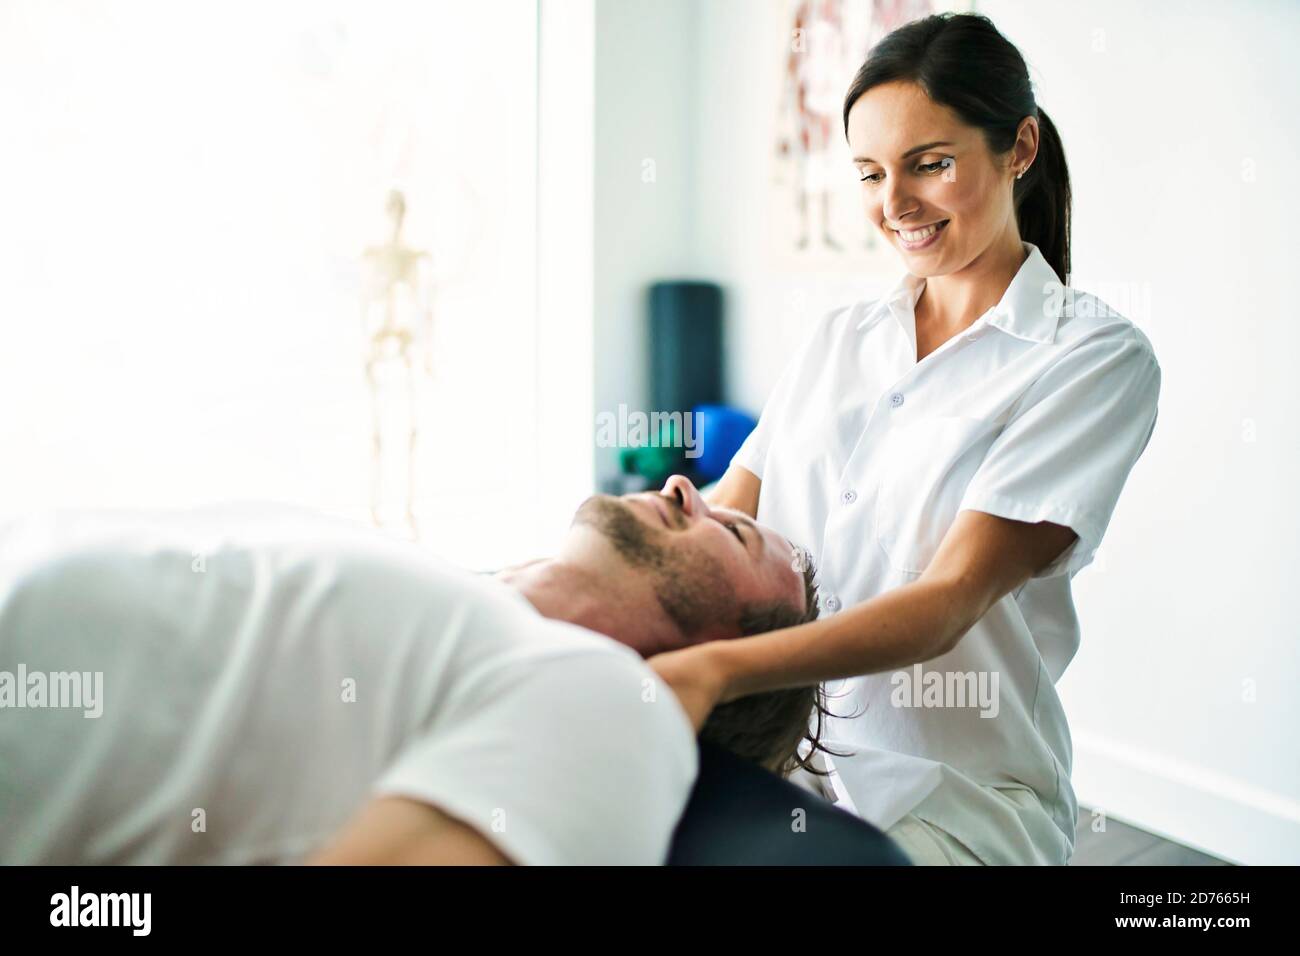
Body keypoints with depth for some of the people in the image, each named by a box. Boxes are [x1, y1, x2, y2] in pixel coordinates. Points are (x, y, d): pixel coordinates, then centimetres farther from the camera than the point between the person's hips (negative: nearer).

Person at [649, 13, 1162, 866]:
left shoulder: (1098, 357, -6)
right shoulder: (838, 339, 13)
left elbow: (950, 599, -17)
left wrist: (715, 669, -31)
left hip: (952, 799, -5)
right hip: (782, 756, 5)